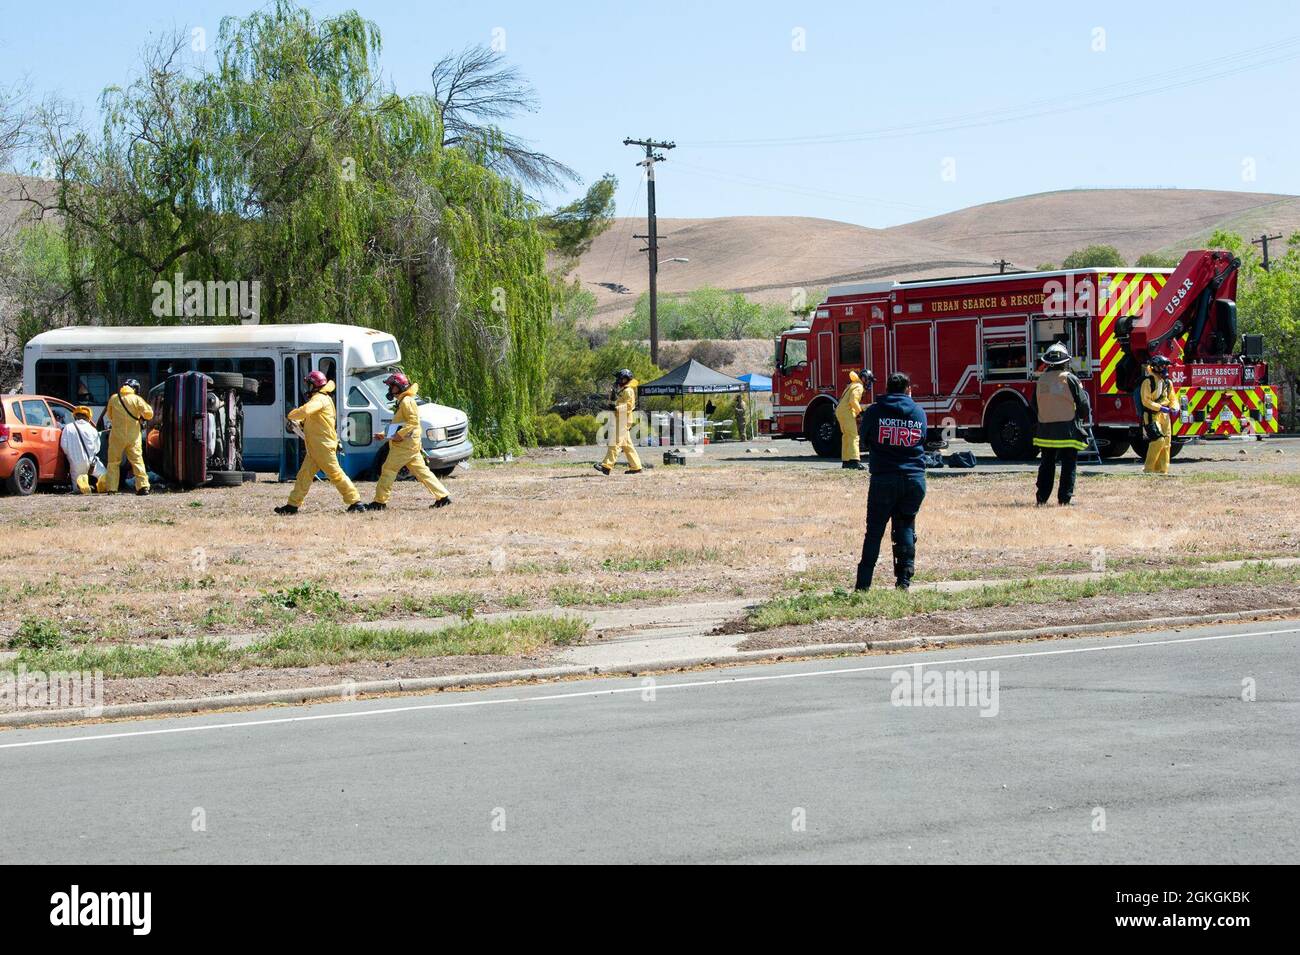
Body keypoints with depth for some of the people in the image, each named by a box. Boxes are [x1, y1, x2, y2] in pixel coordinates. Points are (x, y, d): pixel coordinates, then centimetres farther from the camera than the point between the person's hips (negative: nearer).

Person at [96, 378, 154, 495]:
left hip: (117, 436, 1)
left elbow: (109, 415, 15)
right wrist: (142, 418, 10)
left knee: (113, 462, 10)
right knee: (137, 460, 2)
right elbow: (149, 413, -11)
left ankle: (111, 487, 7)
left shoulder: (113, 399, 2)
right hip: (133, 436, -1)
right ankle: (143, 485, -9)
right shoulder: (137, 399, -5)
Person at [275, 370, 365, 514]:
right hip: (315, 447, 10)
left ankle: (355, 502, -3)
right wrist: (300, 422, 13)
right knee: (304, 474, 7)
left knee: (335, 473, -7)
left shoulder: (319, 399, -13)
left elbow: (305, 410, -31)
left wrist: (292, 415, -13)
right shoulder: (323, 398, 21)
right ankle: (293, 505, 8)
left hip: (323, 446, -10)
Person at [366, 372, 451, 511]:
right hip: (410, 445, 10)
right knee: (422, 471, 7)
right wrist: (383, 435, 21)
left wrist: (399, 434, -27)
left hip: (405, 444, -10)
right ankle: (443, 496, 3)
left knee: (388, 470, -7)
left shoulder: (406, 401, -10)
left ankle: (380, 501, -5)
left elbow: (413, 421, -21)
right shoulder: (401, 402, 23)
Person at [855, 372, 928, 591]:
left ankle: (863, 584, 2)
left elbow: (864, 437, 11)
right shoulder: (919, 413, 5)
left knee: (874, 531, 4)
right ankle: (904, 579, 6)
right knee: (906, 528, 13)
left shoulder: (874, 412, -2)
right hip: (914, 478, 2)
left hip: (883, 478, -2)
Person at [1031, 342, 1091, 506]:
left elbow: (1034, 405, 11)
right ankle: (1064, 497, -1)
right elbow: (1083, 404, -6)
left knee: (1047, 464, 13)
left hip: (1045, 429, 4)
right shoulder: (1070, 379, -10)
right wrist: (1085, 418, 13)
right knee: (1068, 465, 2)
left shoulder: (1041, 380, 3)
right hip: (1068, 429, -4)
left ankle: (1042, 497, 11)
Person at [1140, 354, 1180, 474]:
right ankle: (1148, 469, -11)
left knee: (1166, 442, 5)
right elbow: (1146, 401, -15)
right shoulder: (1148, 381, -10)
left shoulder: (1168, 382, 12)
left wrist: (1174, 407, -5)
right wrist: (1161, 408, -21)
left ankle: (1162, 470, 13)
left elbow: (1173, 398, 17)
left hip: (1165, 416, 7)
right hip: (1152, 415, -7)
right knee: (1158, 440, -18)